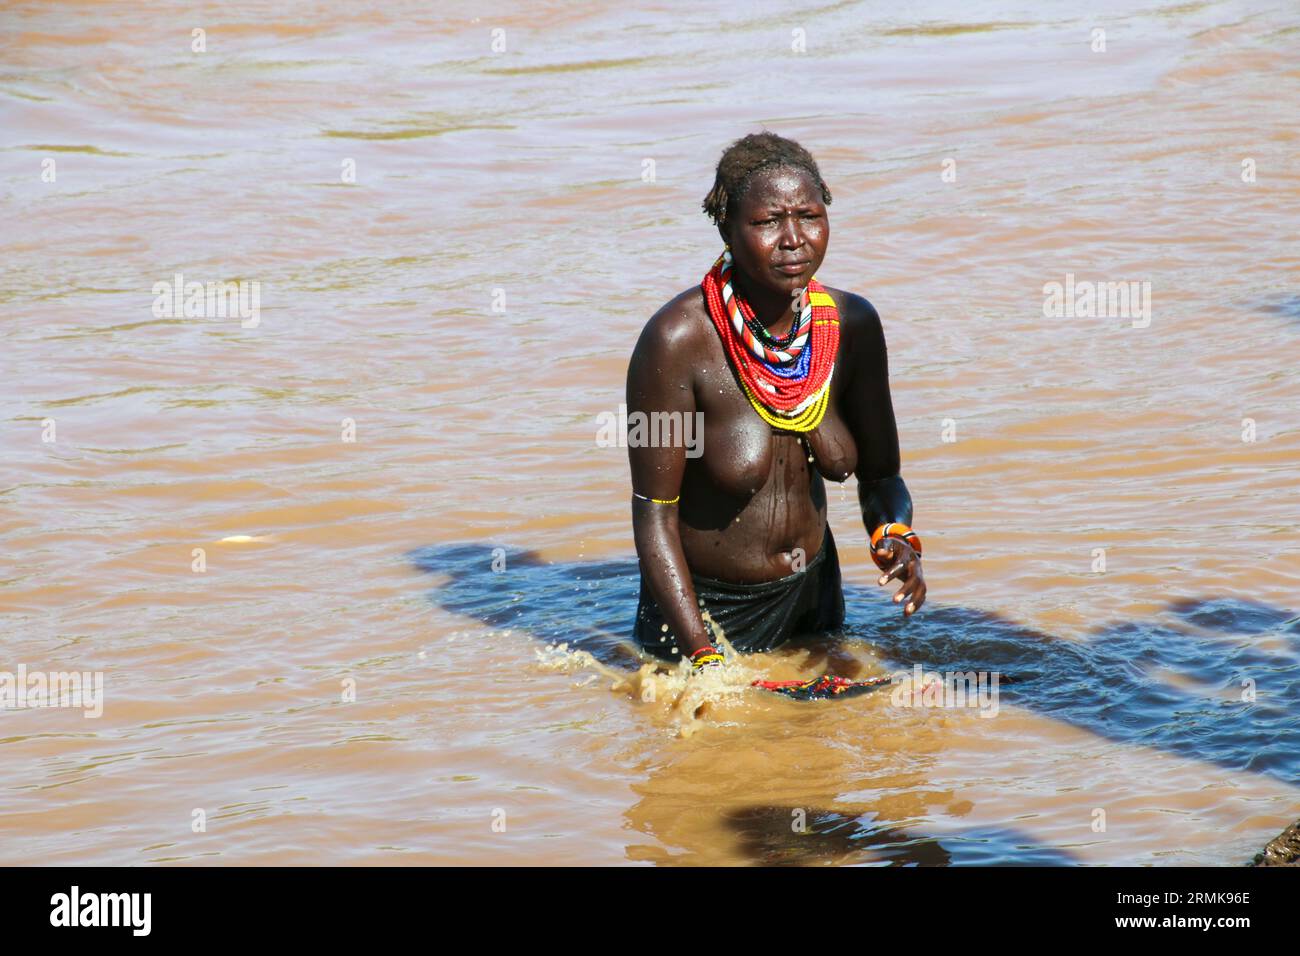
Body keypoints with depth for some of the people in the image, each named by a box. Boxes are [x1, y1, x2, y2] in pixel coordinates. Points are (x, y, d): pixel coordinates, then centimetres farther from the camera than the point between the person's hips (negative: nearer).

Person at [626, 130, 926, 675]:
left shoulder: (853, 325, -9)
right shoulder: (678, 339, -24)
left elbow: (880, 476, 1)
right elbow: (654, 511, -20)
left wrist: (895, 538, -22)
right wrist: (704, 657, -25)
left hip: (814, 596, 5)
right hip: (702, 607, -5)